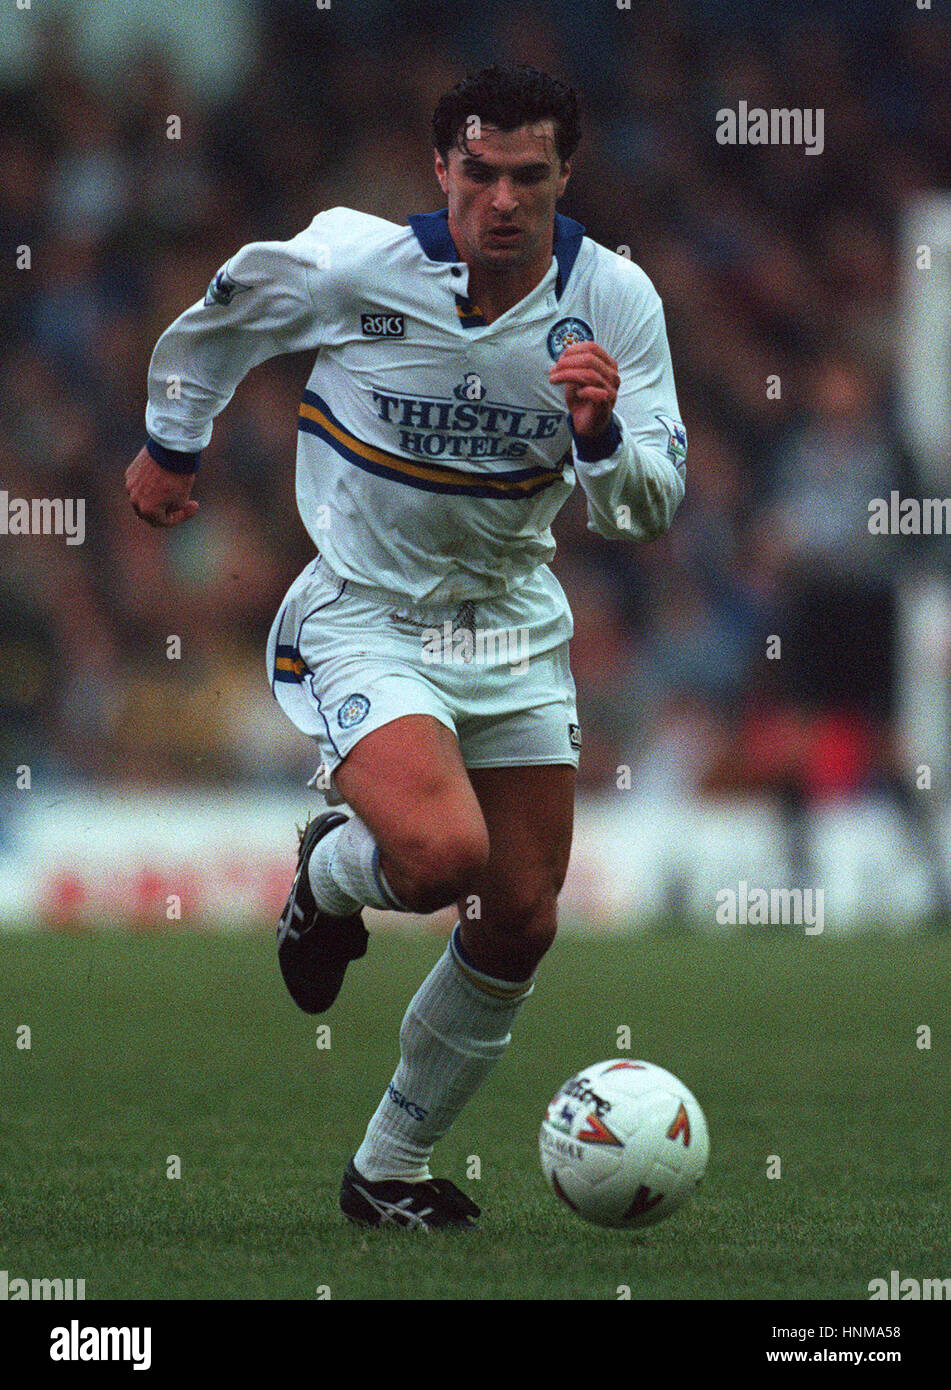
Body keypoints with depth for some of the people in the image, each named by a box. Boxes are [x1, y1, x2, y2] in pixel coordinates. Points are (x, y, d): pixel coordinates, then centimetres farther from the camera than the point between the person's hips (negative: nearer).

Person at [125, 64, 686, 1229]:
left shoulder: (615, 300, -10)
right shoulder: (354, 265, -19)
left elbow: (652, 510, -7)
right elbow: (217, 325, 3)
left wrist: (602, 433, -28)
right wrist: (171, 444, 19)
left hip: (512, 626, 5)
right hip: (363, 619, -4)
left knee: (520, 925, 4)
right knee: (443, 854, -29)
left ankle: (390, 1171, 24)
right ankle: (329, 876, 10)